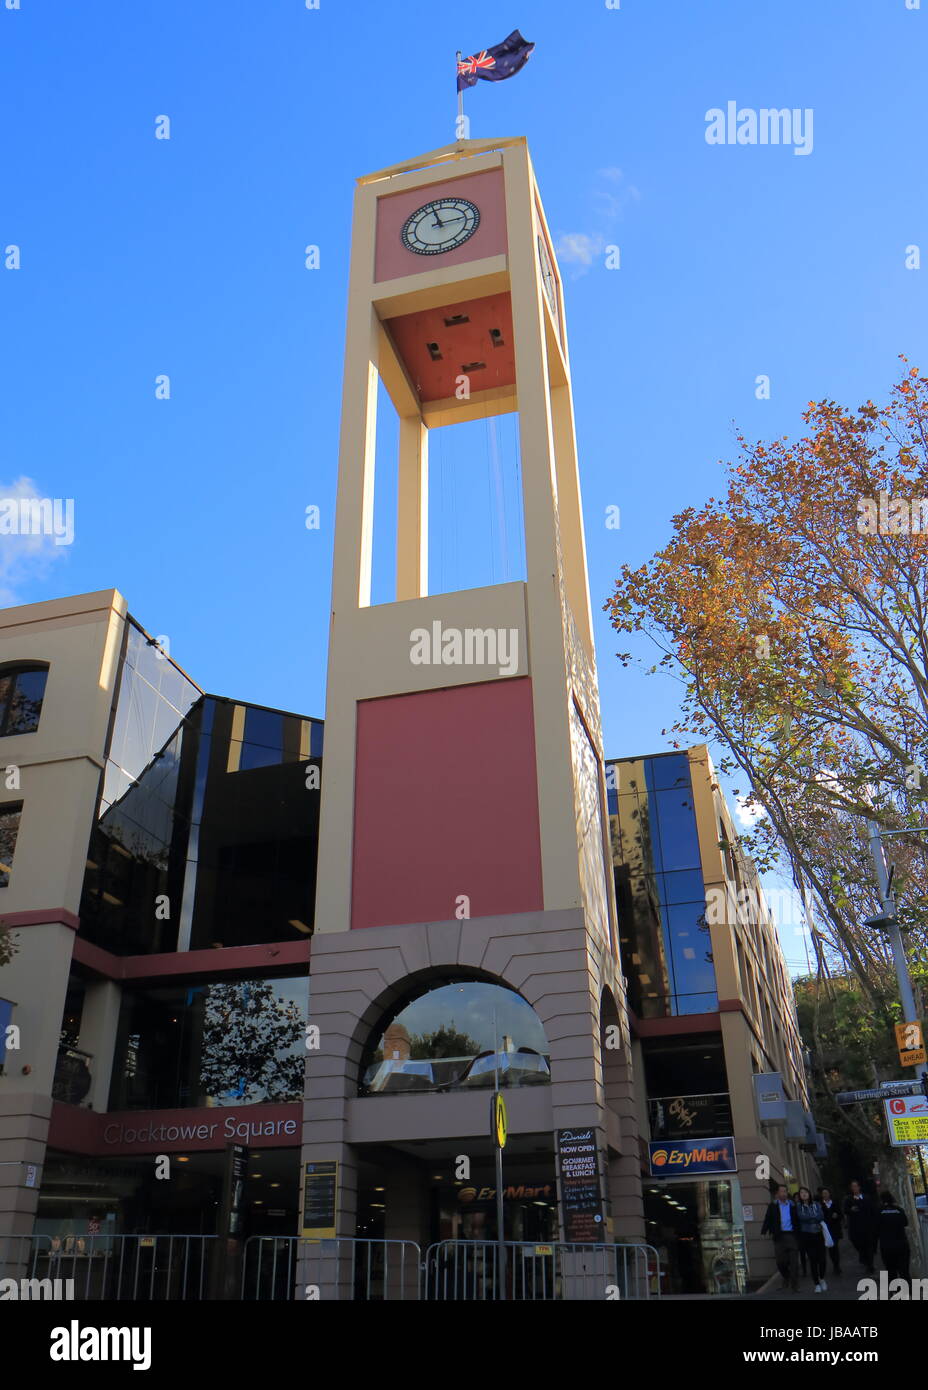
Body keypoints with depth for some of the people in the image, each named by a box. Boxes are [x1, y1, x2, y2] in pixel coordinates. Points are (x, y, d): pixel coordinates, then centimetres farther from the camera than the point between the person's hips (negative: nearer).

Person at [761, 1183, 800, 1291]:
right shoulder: (773, 1206, 5)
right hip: (779, 1236, 0)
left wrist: (798, 1235, -4)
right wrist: (763, 1232, -10)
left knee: (794, 1262, 0)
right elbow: (767, 1220, 1)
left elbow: (797, 1221, 5)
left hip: (792, 1235, 0)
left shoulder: (793, 1205, 6)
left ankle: (795, 1286, 9)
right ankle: (786, 1277, 31)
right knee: (780, 1261, 2)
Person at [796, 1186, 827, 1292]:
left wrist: (809, 1219, -10)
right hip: (807, 1235, -1)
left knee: (821, 1258, -3)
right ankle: (817, 1284, 11)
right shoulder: (798, 1206, 1)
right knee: (812, 1260, -2)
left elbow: (821, 1217, -6)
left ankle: (822, 1279, 25)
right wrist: (814, 1218, -4)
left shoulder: (817, 1204, 6)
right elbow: (802, 1217, -13)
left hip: (818, 1235, 1)